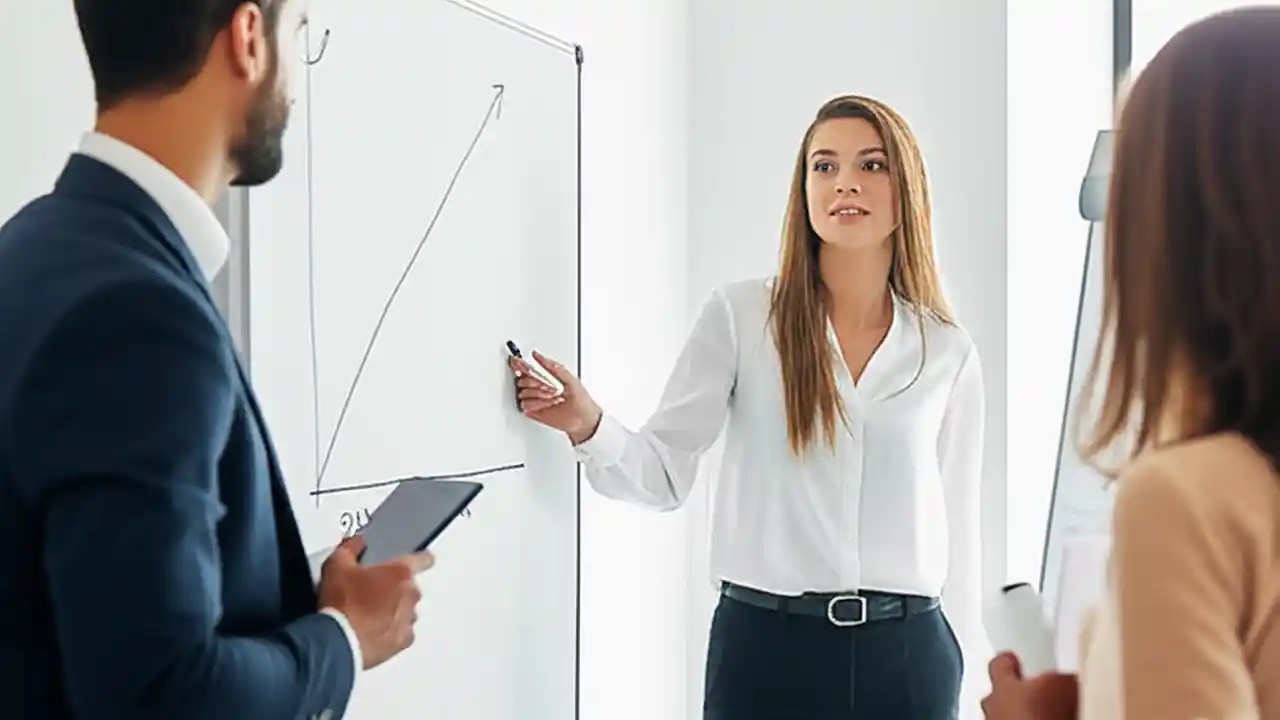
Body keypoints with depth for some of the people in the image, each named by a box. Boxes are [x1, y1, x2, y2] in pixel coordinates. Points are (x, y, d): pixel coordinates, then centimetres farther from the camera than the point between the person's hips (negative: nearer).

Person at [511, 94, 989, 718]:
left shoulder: (949, 352, 4)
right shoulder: (741, 314, -2)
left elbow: (956, 526, 9)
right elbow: (664, 475, -2)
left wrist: (962, 667, 11)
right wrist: (588, 426, -21)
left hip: (904, 653, 2)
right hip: (764, 642, -1)